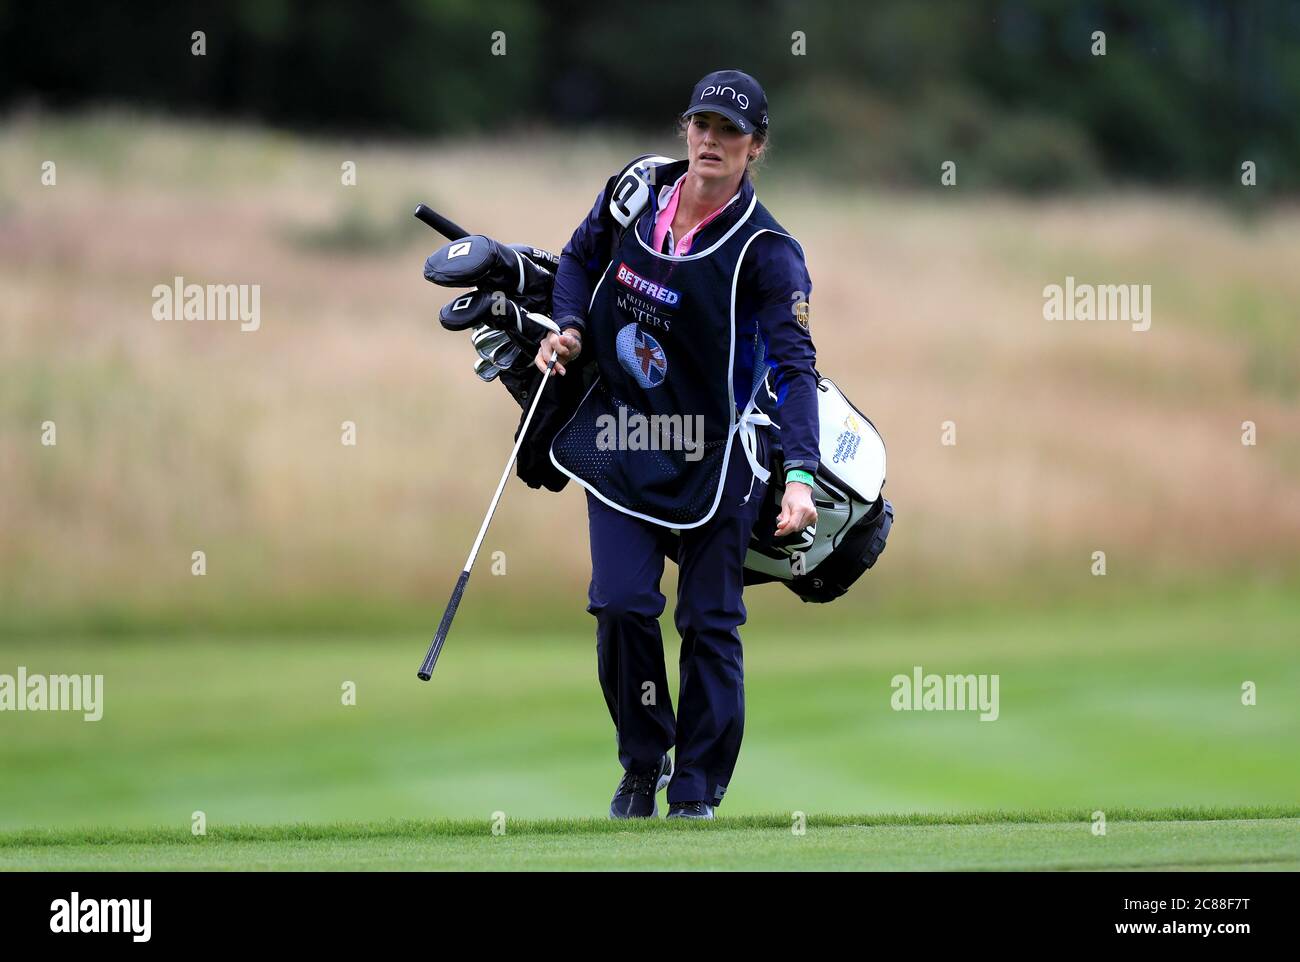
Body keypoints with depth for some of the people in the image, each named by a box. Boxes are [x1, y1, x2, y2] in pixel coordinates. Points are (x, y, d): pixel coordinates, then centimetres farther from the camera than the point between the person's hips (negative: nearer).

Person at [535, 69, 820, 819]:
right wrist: (570, 329, -3)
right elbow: (581, 258, 16)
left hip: (715, 456, -3)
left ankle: (697, 792, 13)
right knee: (621, 605, -4)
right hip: (621, 436, 3)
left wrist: (801, 475, -40)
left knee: (710, 624, 1)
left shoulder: (765, 251, -19)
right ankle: (643, 765, 15)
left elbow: (795, 365, -27)